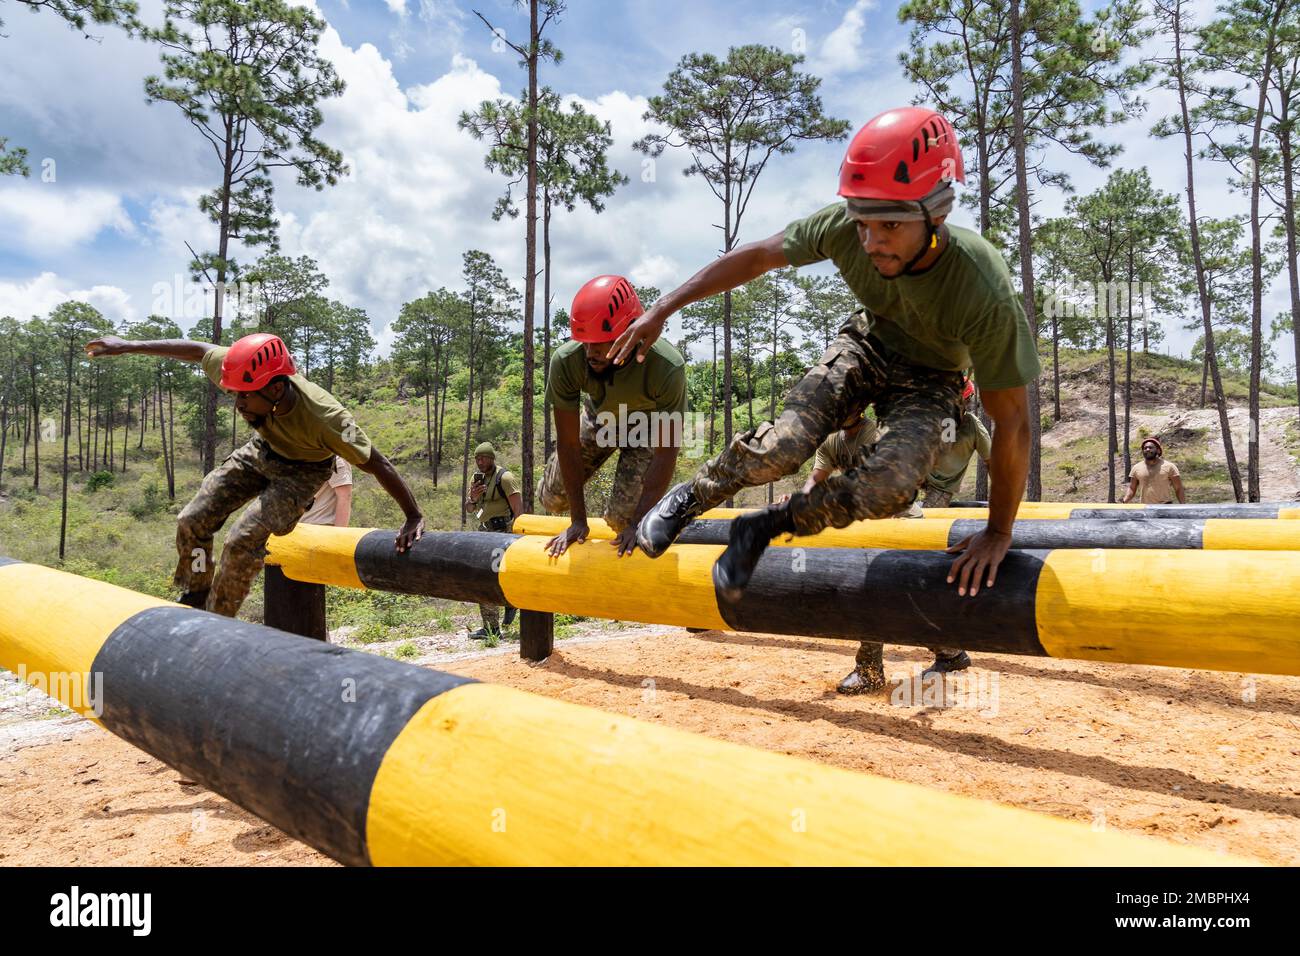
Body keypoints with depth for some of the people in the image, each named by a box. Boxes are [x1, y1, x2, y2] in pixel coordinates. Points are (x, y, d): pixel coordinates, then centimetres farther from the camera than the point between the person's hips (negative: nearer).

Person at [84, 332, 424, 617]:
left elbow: (378, 464, -34)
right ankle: (194, 598, 23)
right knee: (192, 521, -2)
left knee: (243, 539, -23)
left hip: (302, 470, -5)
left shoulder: (324, 418, -41)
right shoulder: (248, 374, -29)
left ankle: (216, 620, 0)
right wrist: (128, 346, -2)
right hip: (262, 451, 5)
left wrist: (414, 517, -32)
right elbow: (197, 350, -10)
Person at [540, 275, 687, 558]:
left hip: (647, 426, -2)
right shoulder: (565, 361, -34)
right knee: (553, 499, -1)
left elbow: (666, 454, -32)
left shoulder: (667, 368, -41)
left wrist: (637, 523, -31)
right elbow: (568, 443, -25)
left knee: (622, 517, -15)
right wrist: (578, 520, -21)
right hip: (598, 418, 3)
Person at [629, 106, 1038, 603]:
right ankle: (691, 498, 6)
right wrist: (661, 310, -9)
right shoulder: (844, 226, -29)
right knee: (781, 446, -25)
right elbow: (757, 256, -11)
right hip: (867, 343, 2)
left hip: (928, 380, -1)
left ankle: (768, 526, -6)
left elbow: (1012, 420, -26)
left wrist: (998, 533, -18)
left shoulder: (985, 293, -37)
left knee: (889, 486, -31)